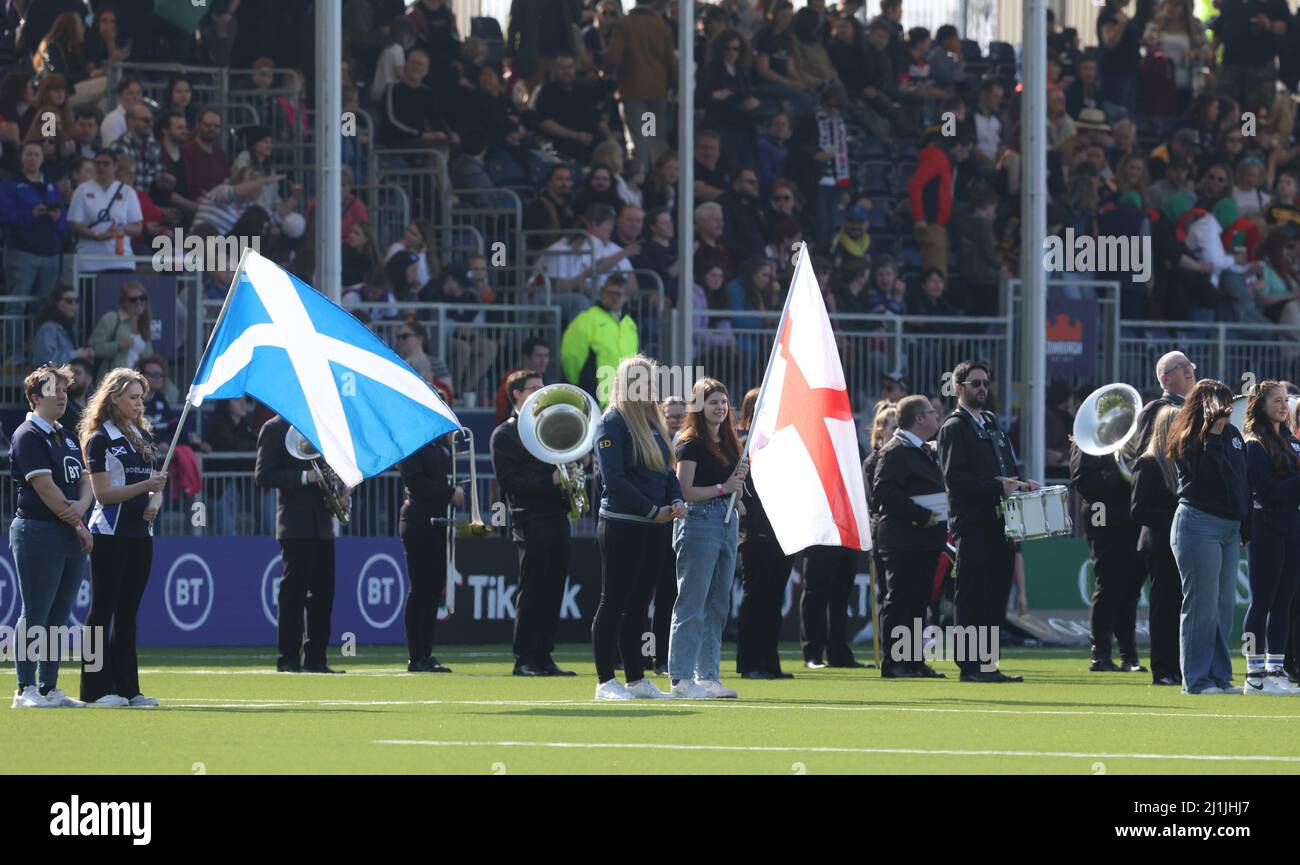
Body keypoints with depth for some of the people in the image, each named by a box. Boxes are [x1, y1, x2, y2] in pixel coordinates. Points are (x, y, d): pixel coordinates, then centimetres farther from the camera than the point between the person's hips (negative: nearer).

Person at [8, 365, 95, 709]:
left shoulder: (66, 436, 19)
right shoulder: (28, 436, -7)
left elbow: (84, 480, 13)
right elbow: (44, 487, -14)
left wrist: (81, 505, -10)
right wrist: (78, 525, -10)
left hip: (70, 537, 8)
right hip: (38, 534, -8)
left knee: (58, 616, 9)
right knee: (35, 615, -7)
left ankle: (50, 688, 13)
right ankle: (26, 689, -5)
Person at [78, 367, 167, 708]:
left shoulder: (143, 436, 14)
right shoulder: (99, 439, -7)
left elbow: (154, 483, 21)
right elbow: (103, 493, -12)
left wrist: (155, 499, -2)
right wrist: (146, 486, -21)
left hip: (140, 532, 7)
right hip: (110, 534, -7)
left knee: (128, 612, 8)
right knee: (103, 609, -4)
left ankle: (127, 688, 10)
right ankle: (96, 689, -3)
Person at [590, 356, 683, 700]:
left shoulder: (654, 423, 15)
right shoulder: (613, 423, -9)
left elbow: (667, 470, 19)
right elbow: (613, 478, -16)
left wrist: (677, 501, -2)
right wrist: (652, 510, -16)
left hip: (654, 528, 8)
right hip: (621, 526, -8)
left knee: (638, 604, 11)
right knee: (613, 602, -4)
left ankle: (636, 679, 15)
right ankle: (606, 682, -2)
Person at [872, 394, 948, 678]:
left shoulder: (924, 451, 19)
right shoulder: (895, 451, -12)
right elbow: (884, 493, -21)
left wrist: (939, 519, 13)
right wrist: (921, 516, -20)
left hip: (925, 540, 9)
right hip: (903, 540, -9)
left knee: (918, 601, 10)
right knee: (899, 600, -6)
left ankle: (912, 660, 15)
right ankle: (892, 662, -4)